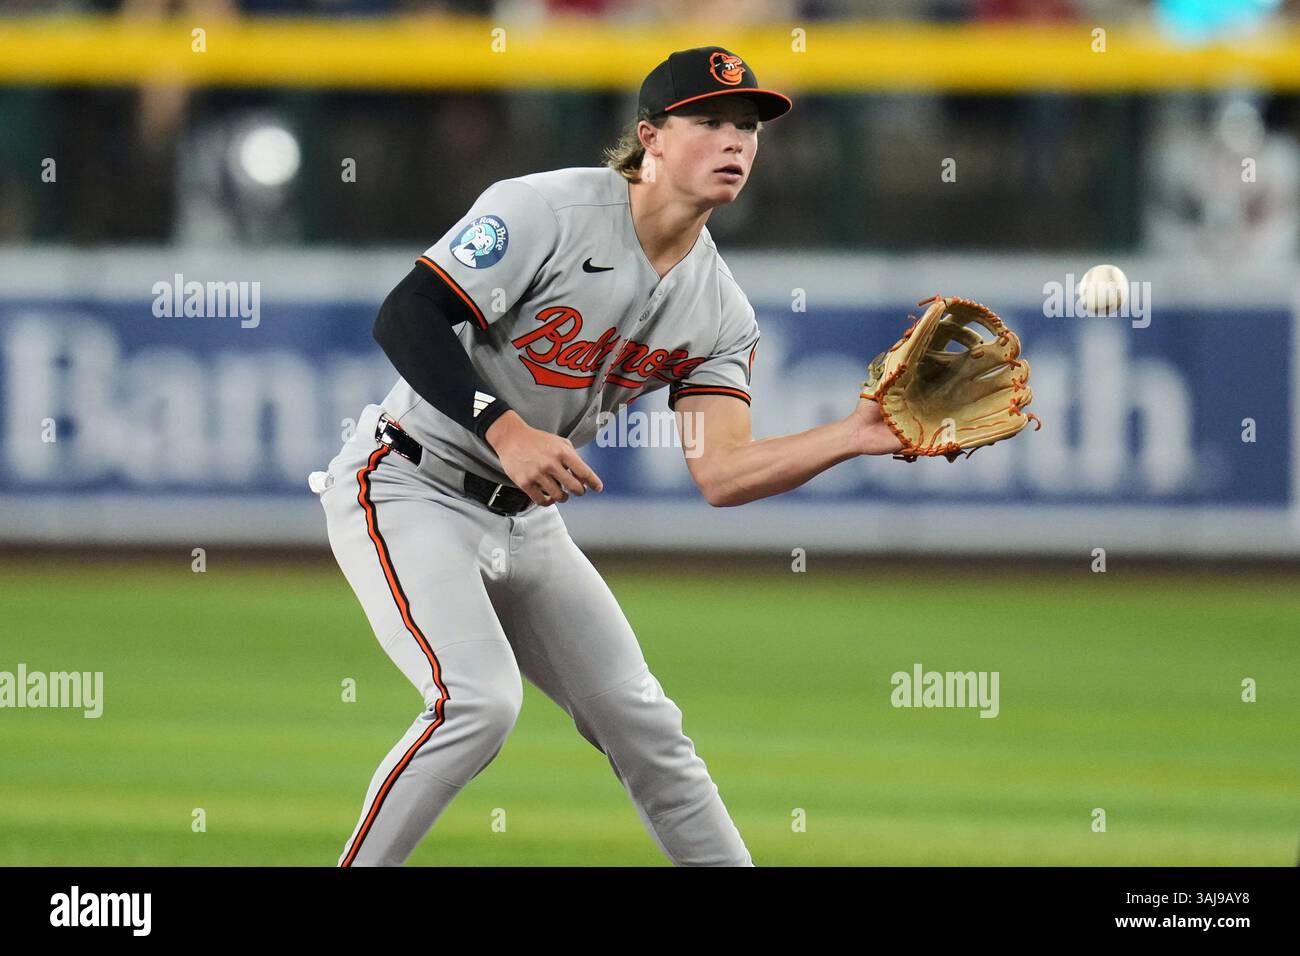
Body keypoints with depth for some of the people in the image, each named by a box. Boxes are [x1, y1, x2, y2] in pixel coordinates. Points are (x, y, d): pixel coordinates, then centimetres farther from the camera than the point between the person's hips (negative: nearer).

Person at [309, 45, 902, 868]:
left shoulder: (721, 312, 2)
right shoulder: (546, 210, -18)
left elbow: (722, 473, -8)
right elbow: (406, 317, -23)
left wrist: (857, 436, -22)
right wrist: (505, 429, -33)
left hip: (527, 521, 7)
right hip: (409, 491, -7)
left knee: (644, 724, 6)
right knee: (479, 699, -25)